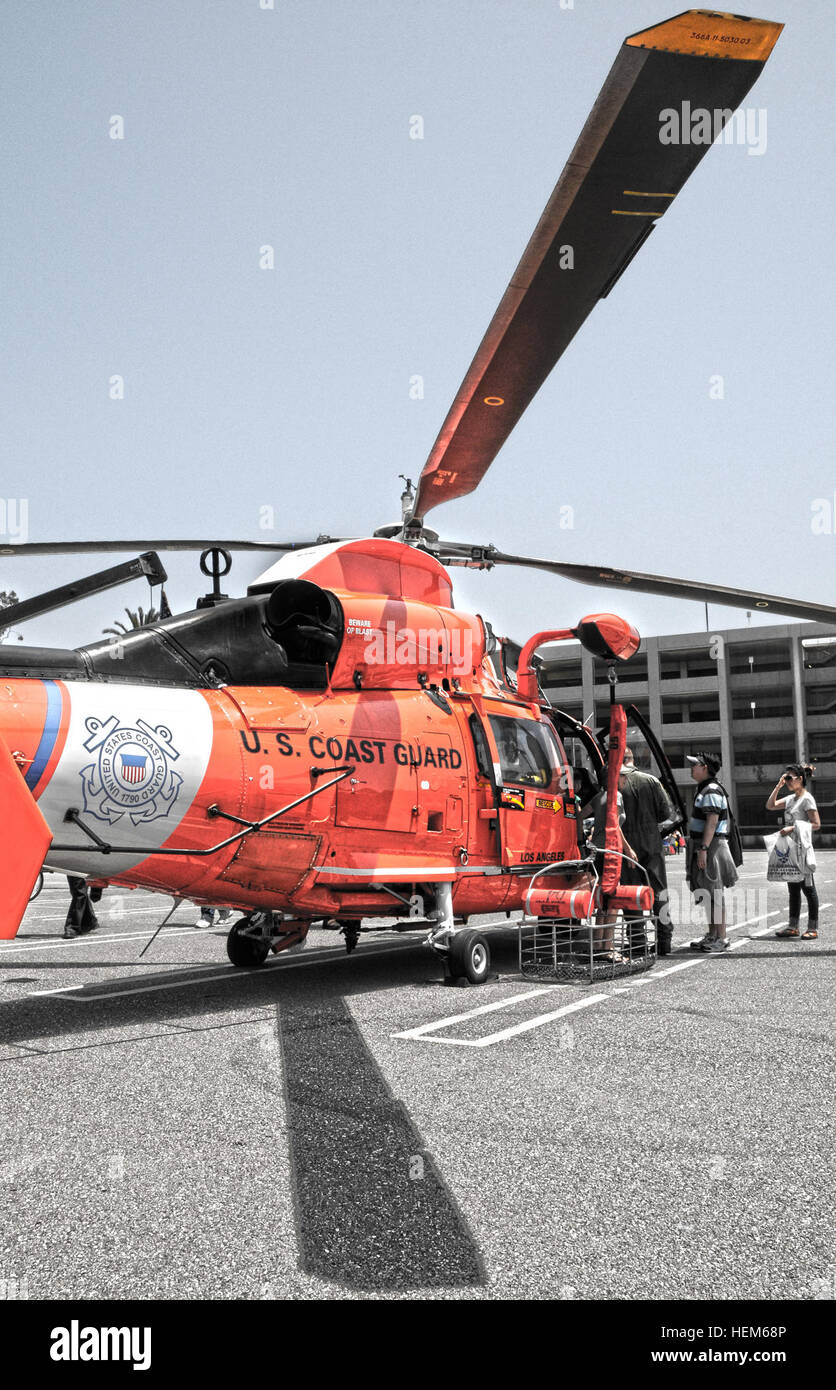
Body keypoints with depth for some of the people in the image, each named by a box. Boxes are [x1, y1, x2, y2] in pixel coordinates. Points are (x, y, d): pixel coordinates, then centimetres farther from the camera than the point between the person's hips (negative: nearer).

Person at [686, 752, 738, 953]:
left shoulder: (712, 791, -14)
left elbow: (712, 822, -22)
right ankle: (712, 936, 21)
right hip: (704, 847, 11)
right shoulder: (704, 790, 19)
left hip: (711, 847, -11)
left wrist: (703, 849, -26)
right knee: (708, 894, 14)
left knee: (715, 894, -8)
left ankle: (721, 938, -6)